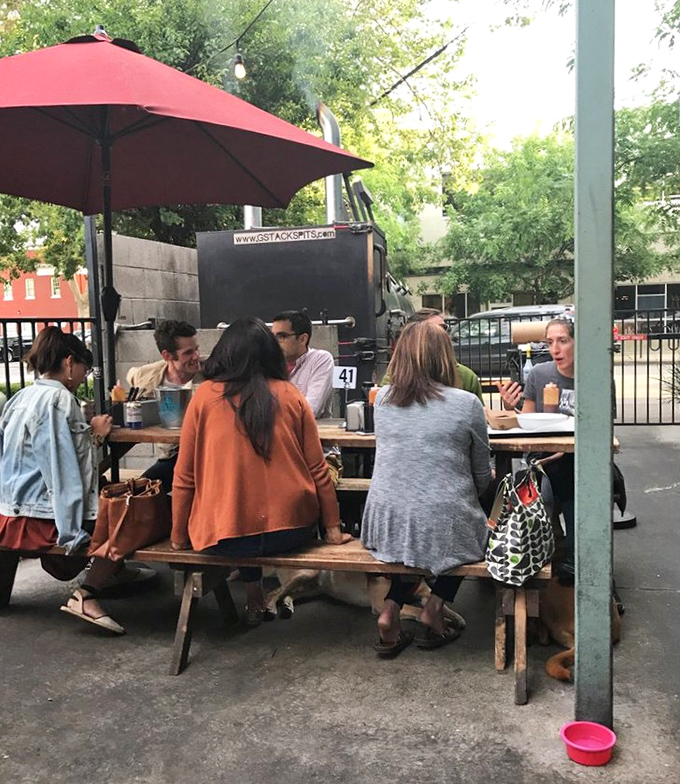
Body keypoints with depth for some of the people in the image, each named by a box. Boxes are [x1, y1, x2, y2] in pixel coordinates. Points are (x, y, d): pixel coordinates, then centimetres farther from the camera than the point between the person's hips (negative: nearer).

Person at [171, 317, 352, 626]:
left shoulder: (204, 396, -3)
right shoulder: (291, 395, 0)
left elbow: (184, 476, 0)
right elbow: (317, 469, 2)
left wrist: (179, 536, 12)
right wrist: (332, 527, 11)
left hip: (224, 536, 0)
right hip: (292, 529, 1)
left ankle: (255, 599, 21)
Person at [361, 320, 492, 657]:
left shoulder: (382, 399, 1)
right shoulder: (466, 404, -9)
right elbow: (482, 475, 4)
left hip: (386, 527, 3)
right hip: (444, 529, -3)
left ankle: (390, 610, 15)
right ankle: (434, 607, 16)